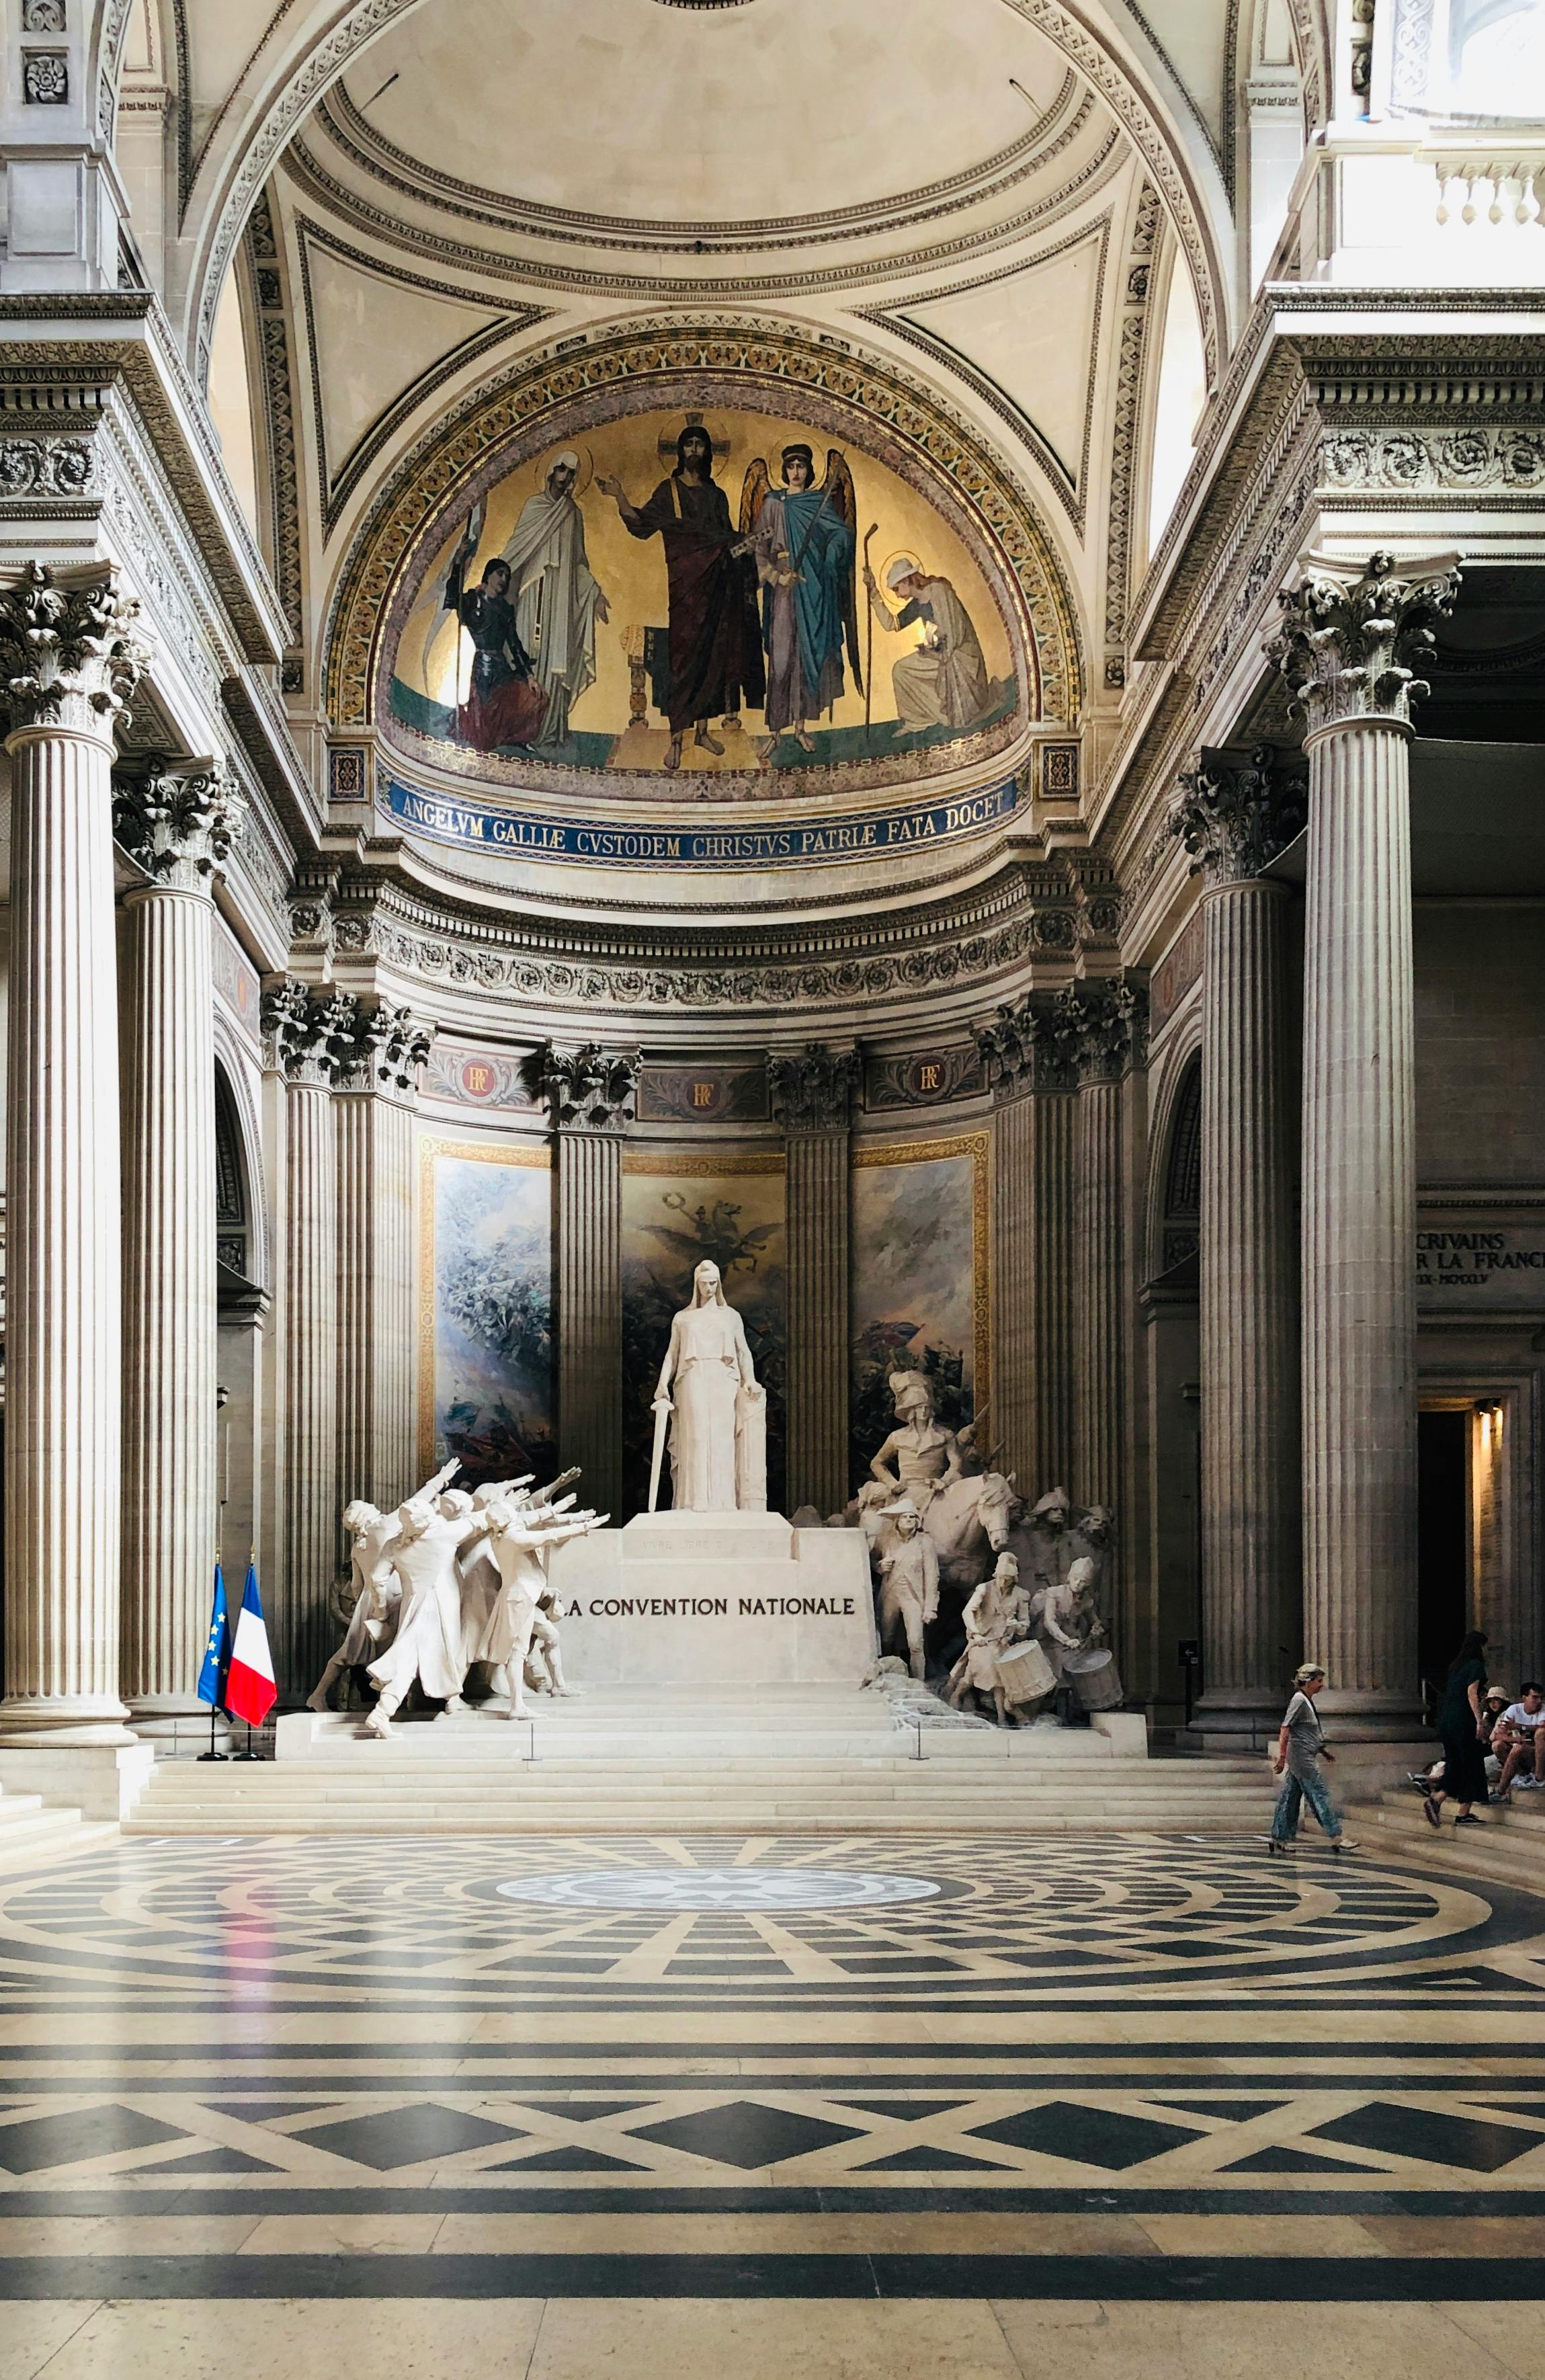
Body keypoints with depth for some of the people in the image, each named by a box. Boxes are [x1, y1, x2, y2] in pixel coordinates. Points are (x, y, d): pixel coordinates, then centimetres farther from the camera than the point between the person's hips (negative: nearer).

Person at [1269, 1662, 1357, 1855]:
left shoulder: (1307, 1701, 16)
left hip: (1306, 1757, 10)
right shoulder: (1299, 1700, -13)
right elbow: (1285, 1729, -18)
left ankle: (1278, 1838, 13)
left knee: (1291, 1796, 10)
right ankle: (1336, 1838, -7)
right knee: (1320, 1794, -8)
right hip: (1302, 1757, -10)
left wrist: (1323, 1751, 25)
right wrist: (1281, 1757, -21)